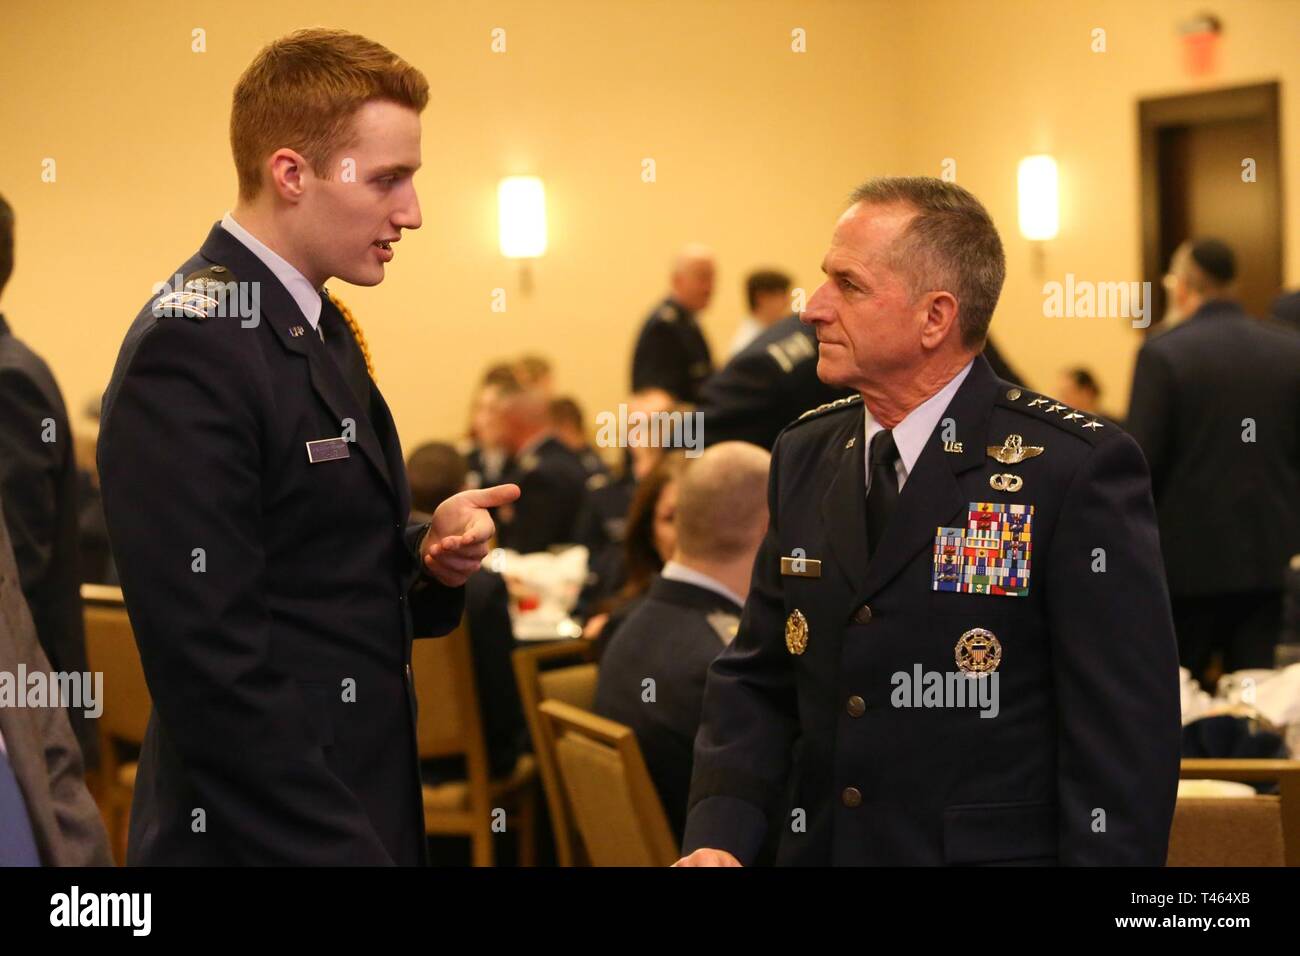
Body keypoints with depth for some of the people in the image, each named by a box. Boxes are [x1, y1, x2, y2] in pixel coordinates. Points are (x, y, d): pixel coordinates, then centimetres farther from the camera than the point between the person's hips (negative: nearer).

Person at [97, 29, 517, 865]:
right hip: (264, 835, -9)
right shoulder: (190, 345, -19)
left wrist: (432, 549, -2)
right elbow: (213, 664, -23)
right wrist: (340, 846, -21)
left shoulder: (324, 330, 10)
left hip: (369, 812, 9)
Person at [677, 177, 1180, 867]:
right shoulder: (804, 456, 4)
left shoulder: (1079, 470, -14)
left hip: (996, 848, -5)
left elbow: (1125, 738, -16)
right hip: (818, 845, 5)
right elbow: (757, 678, 7)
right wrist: (718, 832, -8)